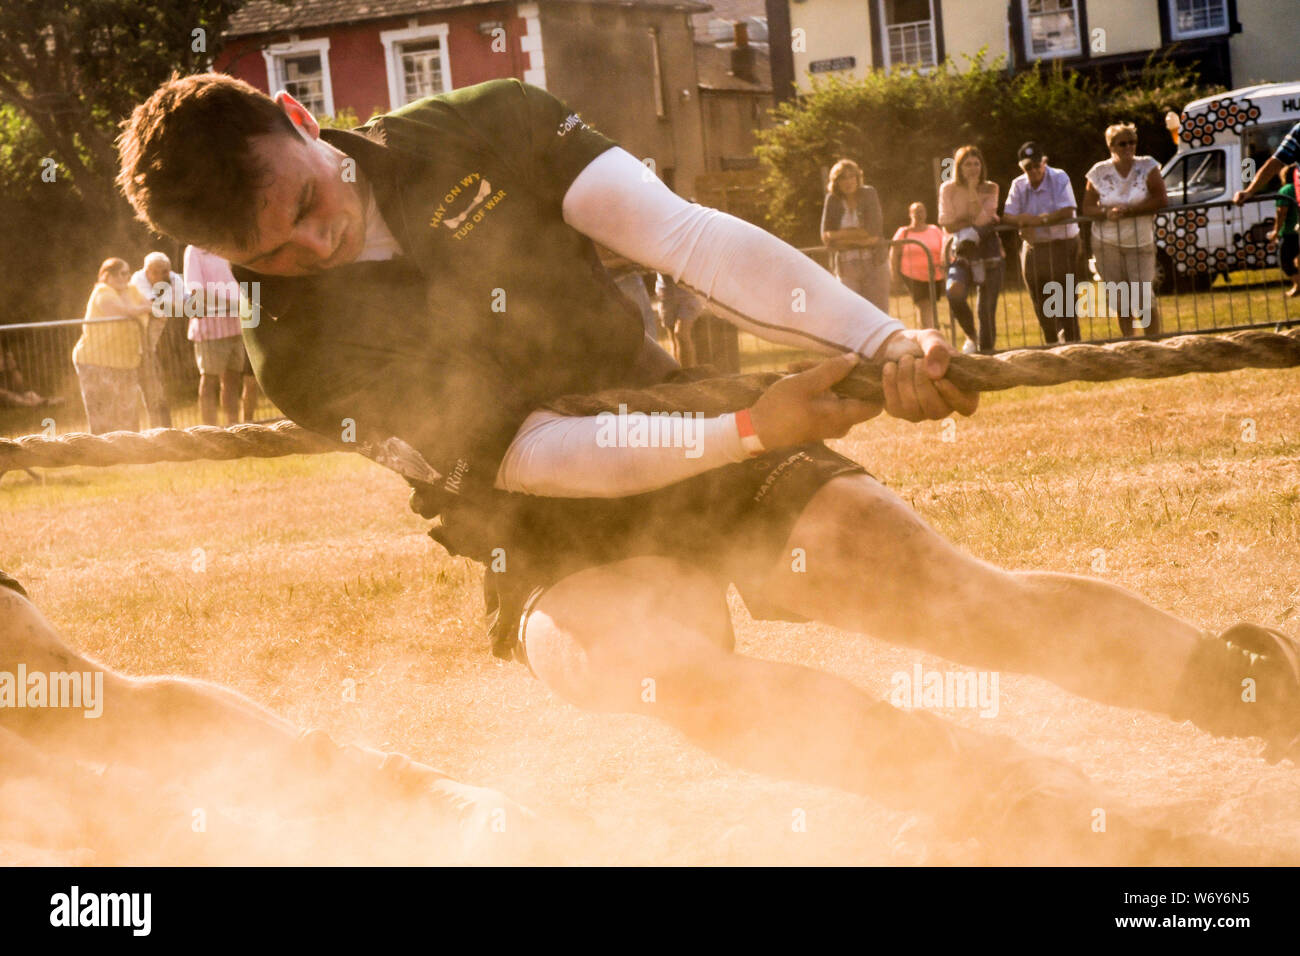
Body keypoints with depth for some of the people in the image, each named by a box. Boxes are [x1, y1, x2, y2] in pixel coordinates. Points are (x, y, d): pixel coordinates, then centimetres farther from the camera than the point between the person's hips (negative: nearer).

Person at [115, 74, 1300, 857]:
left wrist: (880, 340, -30)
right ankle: (1028, 795, -35)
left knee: (945, 585, -23)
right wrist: (745, 430, -29)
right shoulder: (308, 352, -13)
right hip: (564, 553, -2)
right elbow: (548, 459, -18)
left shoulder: (485, 135, -5)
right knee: (673, 669, -36)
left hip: (701, 458, 2)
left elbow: (685, 235, -16)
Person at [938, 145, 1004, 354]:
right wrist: (974, 221, -10)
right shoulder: (948, 189, 2)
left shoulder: (989, 189, 3)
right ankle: (971, 337, -5)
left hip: (987, 250, 1)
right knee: (954, 292, -28)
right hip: (961, 251, -1)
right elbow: (948, 225, -5)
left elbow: (981, 219, -11)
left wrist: (973, 190, -16)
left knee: (987, 309, -2)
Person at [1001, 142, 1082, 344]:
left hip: (1062, 245, -4)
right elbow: (1007, 216, -4)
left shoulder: (1059, 178, -7)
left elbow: (1067, 212, -18)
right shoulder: (1018, 185, 4)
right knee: (1041, 304, 7)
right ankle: (1052, 348, 18)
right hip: (1033, 249, 4)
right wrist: (1023, 221, -25)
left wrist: (1037, 220, -21)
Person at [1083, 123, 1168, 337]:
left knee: (1144, 299, -10)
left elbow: (1161, 199, -12)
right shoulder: (1100, 172, 2)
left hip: (1140, 243, -2)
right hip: (1107, 244, 2)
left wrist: (1128, 211, -19)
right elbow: (1087, 207, 3)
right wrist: (1107, 212, -19)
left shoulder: (1147, 167, -2)